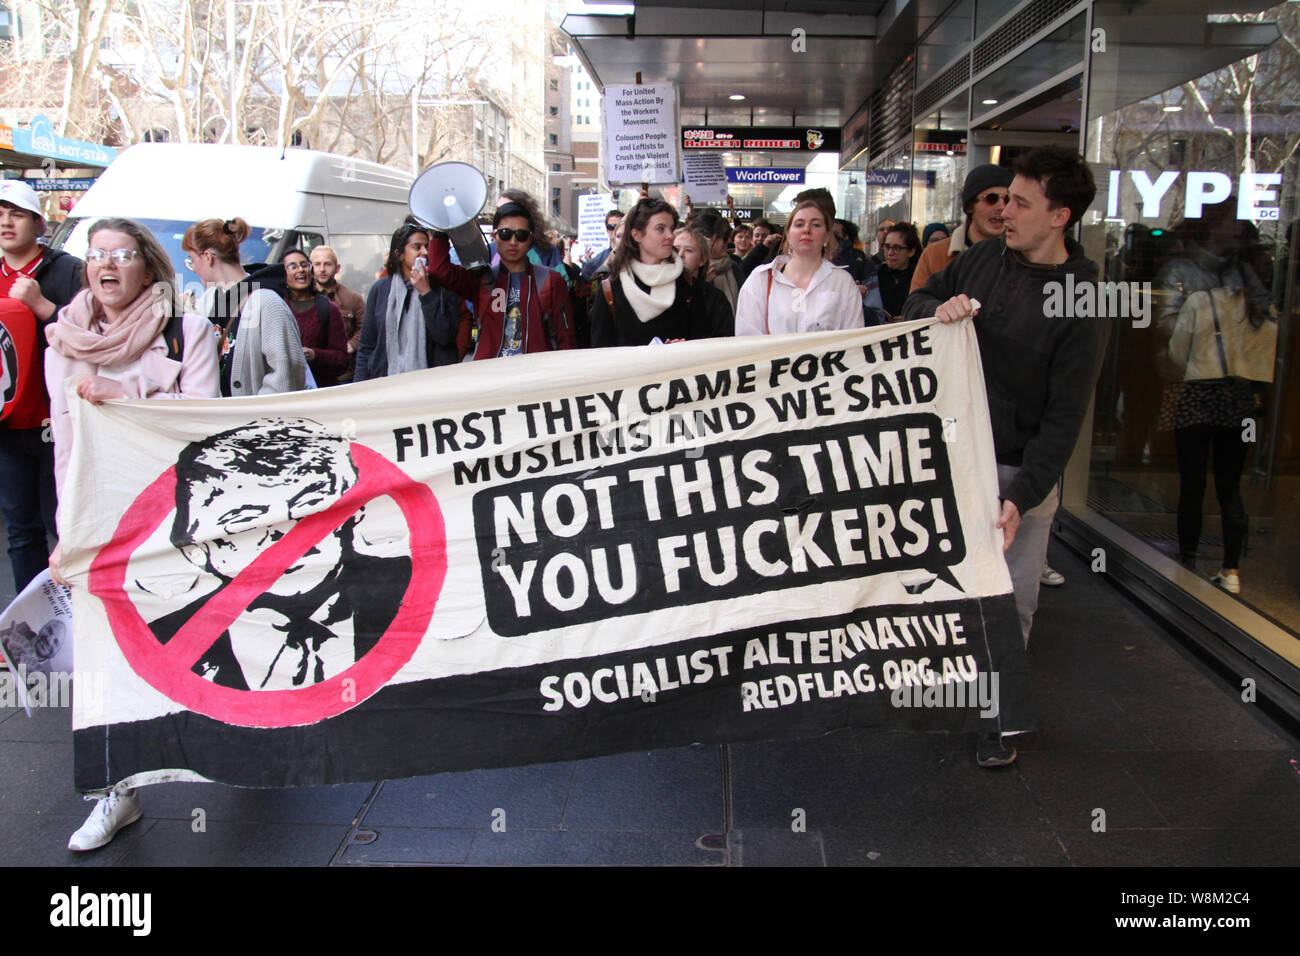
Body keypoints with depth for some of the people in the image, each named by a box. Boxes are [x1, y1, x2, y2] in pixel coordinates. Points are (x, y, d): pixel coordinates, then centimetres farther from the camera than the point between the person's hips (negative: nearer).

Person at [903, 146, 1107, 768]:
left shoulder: (1083, 301, -12)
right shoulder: (984, 258, 3)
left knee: (1009, 599, 5)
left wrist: (1022, 496, -23)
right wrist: (939, 309, -10)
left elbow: (1065, 415, -15)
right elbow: (913, 305, 15)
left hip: (1019, 470, -4)